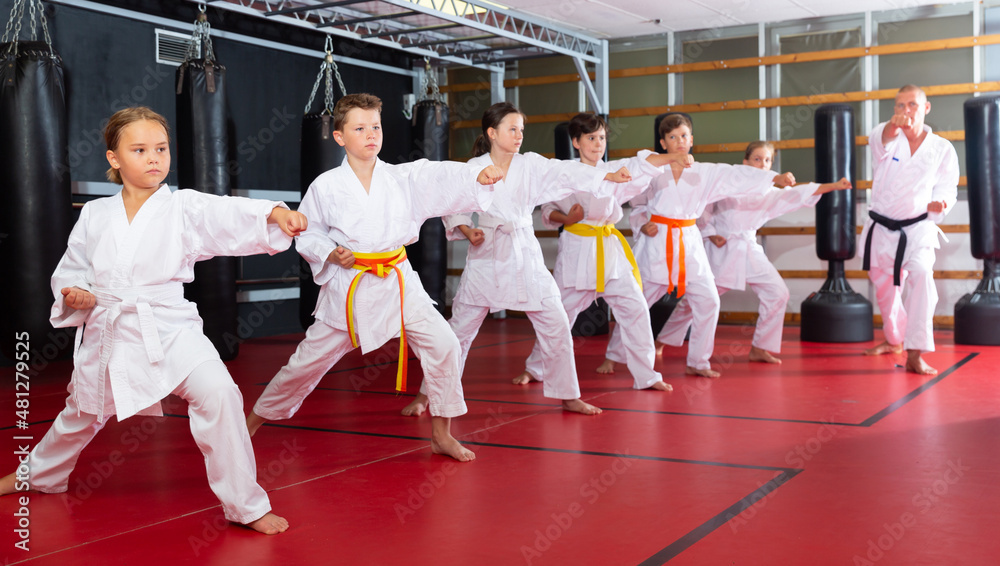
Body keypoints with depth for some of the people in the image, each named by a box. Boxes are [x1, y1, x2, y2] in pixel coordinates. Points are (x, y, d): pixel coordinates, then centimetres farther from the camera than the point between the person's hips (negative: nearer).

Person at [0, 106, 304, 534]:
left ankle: (245, 504, -13)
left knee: (216, 392, -27)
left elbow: (231, 215, -25)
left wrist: (275, 213, -45)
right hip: (107, 333, 4)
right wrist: (74, 293, -8)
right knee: (81, 413, 25)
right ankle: (39, 475, 59)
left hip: (168, 330, -3)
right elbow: (70, 269, 14)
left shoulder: (185, 207, -8)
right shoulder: (95, 214, 3)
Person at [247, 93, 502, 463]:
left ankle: (441, 434, 5)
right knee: (308, 360, 7)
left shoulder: (403, 178, 1)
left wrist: (480, 175, -29)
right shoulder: (325, 186, -3)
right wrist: (329, 254, -14)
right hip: (349, 287, -2)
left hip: (398, 282, 2)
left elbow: (443, 178, -12)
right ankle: (255, 419, 32)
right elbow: (307, 234, 4)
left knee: (443, 345, -11)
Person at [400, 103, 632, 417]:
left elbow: (568, 174, -8)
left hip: (525, 256, 2)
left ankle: (569, 397, 15)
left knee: (555, 324, 0)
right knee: (459, 329, 2)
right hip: (486, 256, -2)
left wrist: (611, 176, -18)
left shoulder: (531, 165, 2)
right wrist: (467, 231, -16)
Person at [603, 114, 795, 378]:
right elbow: (637, 205, 11)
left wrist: (776, 178, -14)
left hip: (689, 243, 2)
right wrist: (642, 225, -8)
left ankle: (697, 362, 12)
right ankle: (613, 356, 19)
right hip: (656, 243, -2)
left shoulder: (705, 172, 5)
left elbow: (738, 176, -4)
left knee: (707, 301, -3)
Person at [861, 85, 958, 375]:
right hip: (881, 228, 2)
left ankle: (915, 354, -29)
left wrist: (939, 203, -24)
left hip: (917, 228, -2)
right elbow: (879, 140, -28)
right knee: (885, 288, 16)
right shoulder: (888, 139, -3)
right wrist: (893, 126, -52)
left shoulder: (942, 149, 0)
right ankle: (894, 340, 45)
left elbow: (947, 188, 1)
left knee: (920, 274, -29)